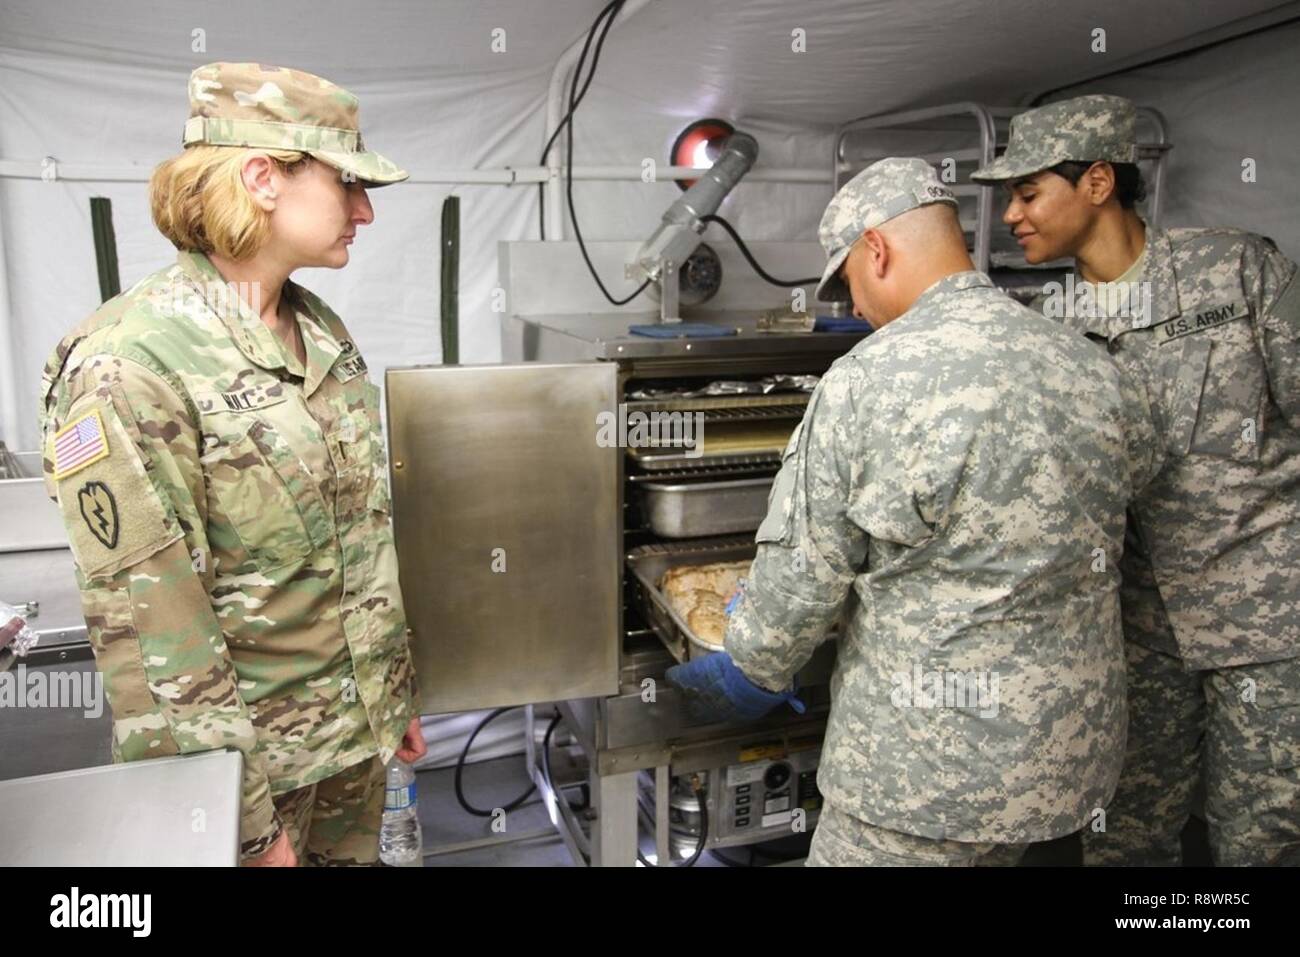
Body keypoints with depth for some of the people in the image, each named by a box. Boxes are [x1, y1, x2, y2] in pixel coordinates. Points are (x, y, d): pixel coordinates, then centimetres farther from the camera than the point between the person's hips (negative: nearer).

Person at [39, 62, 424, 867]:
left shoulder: (321, 329, 3)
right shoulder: (127, 368, -20)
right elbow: (146, 620, -20)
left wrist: (399, 691, 13)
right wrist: (241, 828, -16)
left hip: (361, 724, 7)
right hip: (254, 751, -6)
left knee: (357, 853, 23)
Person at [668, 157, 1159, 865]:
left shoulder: (863, 386, -20)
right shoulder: (1090, 369, 0)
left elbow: (802, 573, -16)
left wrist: (754, 673, 3)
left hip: (931, 758, -7)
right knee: (985, 853, 27)